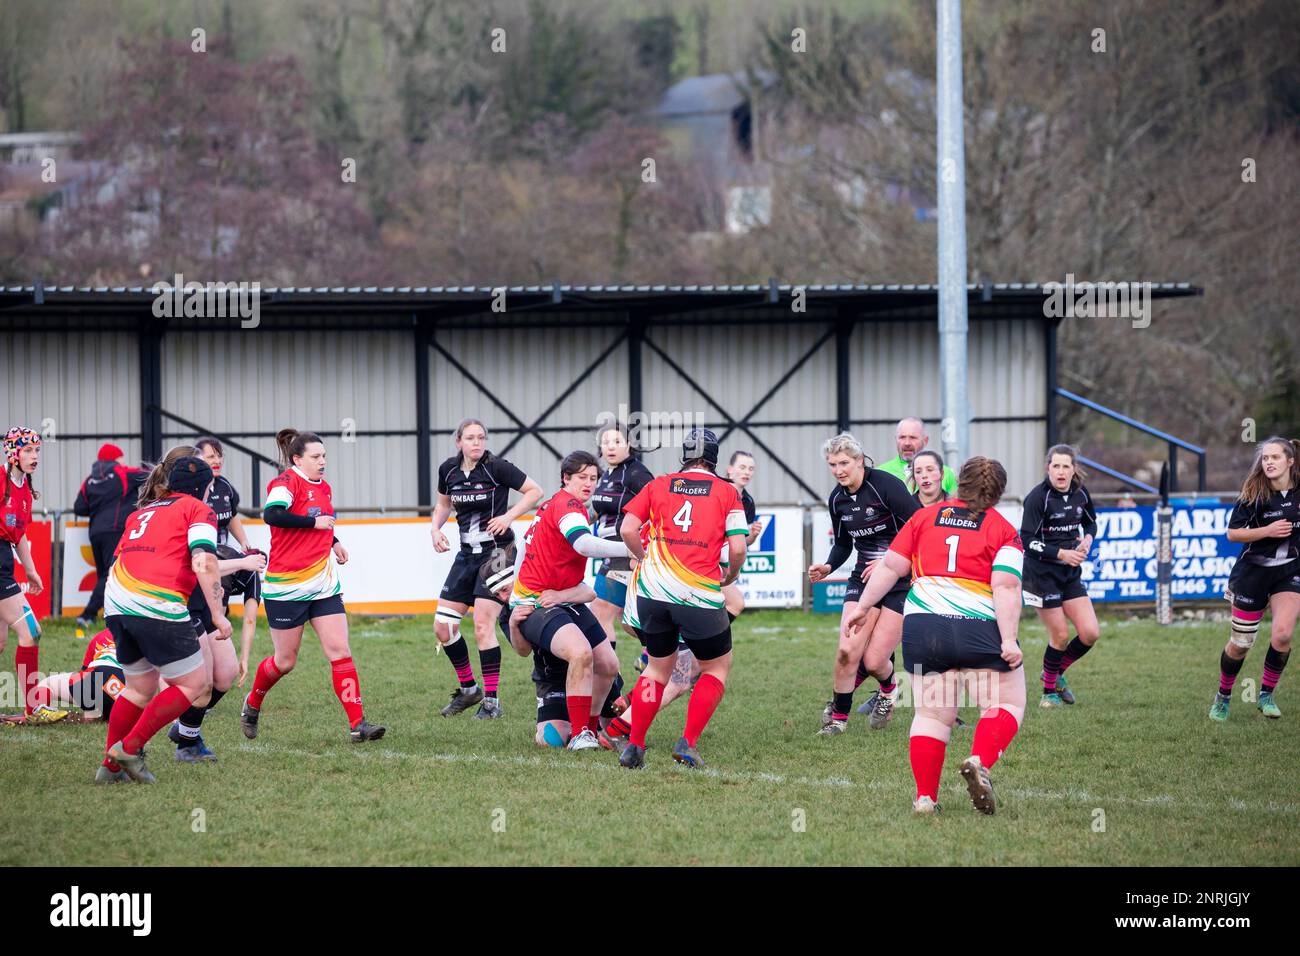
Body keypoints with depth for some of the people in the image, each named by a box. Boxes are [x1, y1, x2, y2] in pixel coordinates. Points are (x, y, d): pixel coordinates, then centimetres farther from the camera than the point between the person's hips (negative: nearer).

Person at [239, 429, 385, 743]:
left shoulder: (324, 488, 12)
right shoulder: (287, 482, -12)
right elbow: (272, 514, -33)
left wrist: (334, 542, 16)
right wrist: (314, 522, -26)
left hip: (324, 586, 6)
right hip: (286, 586, -6)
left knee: (340, 652, -6)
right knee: (285, 661, 5)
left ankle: (357, 724, -10)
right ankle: (252, 705, 33)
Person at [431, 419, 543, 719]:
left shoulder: (496, 467, -12)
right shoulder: (448, 470, 3)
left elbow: (535, 491, -7)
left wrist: (509, 516, -18)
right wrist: (435, 528, 3)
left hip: (497, 551, -6)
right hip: (467, 555, 6)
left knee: (483, 626, -15)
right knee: (442, 627, 2)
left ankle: (491, 700, -6)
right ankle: (468, 689, 21)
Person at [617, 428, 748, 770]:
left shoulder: (658, 485, 12)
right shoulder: (727, 492, 6)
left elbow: (627, 530, 2)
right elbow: (737, 548, -2)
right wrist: (730, 575, 19)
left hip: (652, 588, 3)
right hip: (700, 594, -3)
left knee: (659, 665, 21)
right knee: (718, 667, 14)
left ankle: (634, 745, 12)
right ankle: (688, 742, -1)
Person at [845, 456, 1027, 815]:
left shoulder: (926, 516, 12)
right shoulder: (1003, 531, 3)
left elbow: (891, 567, 10)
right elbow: (1006, 589, -9)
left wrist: (862, 607, 19)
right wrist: (1009, 640, -13)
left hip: (922, 626, 3)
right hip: (980, 630, -3)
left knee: (931, 714, 10)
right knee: (1007, 705, 7)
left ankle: (925, 796, 3)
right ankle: (980, 762, -19)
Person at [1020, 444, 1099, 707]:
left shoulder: (1080, 493, 2)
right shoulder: (1038, 497, -16)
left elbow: (1090, 522, 20)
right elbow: (1027, 540, -17)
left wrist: (1088, 539, -2)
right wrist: (1061, 554, -23)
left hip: (1071, 574, 6)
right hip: (1041, 574, -6)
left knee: (1090, 633, -1)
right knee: (1060, 636, -3)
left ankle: (1056, 674, 24)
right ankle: (1049, 690, 19)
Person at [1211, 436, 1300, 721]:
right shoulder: (1254, 494, -11)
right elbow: (1232, 533, -10)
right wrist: (1267, 531, -22)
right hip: (1253, 572, -1)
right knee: (1241, 643, 3)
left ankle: (1266, 695, 2)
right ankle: (1223, 697, 26)